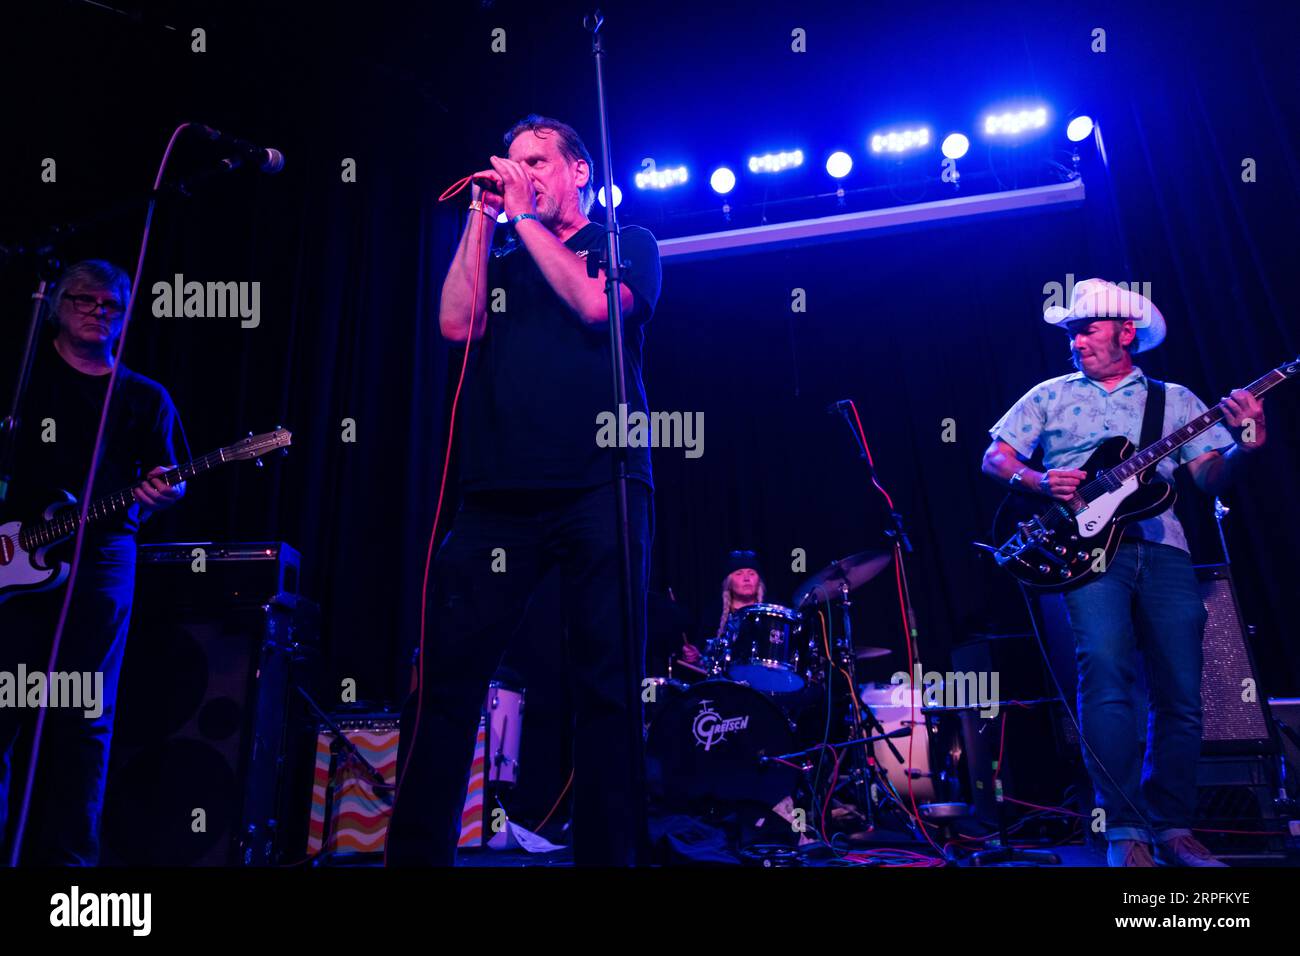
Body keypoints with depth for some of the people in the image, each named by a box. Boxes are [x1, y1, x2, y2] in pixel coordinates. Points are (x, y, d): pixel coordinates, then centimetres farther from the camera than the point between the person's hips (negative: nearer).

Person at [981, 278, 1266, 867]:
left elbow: (1210, 479, 10)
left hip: (1163, 547, 2)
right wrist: (1039, 481, -10)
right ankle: (1124, 834, -12)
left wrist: (1246, 446, -11)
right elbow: (994, 458, 10)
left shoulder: (1175, 399, 19)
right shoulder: (1050, 395, 16)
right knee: (1106, 669, -20)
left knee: (1182, 694, 0)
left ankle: (1171, 829, 16)